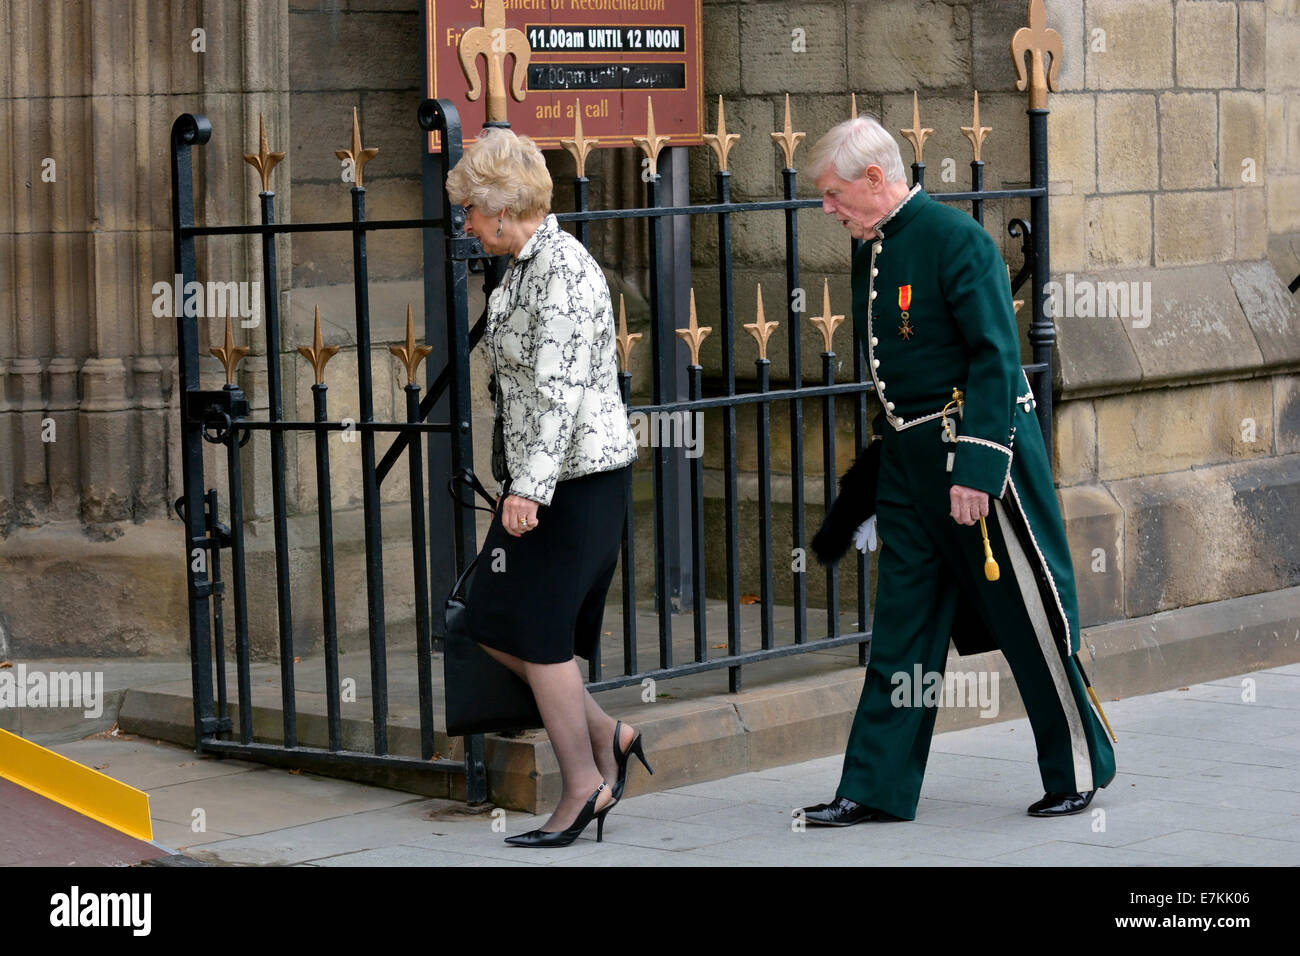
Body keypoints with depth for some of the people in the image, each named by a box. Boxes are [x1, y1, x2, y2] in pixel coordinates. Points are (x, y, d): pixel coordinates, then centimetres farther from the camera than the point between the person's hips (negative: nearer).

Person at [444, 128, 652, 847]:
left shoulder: (563, 270, -17)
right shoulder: (526, 267, 14)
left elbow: (561, 389, -25)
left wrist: (531, 487, -30)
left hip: (576, 480, -10)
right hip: (541, 477, 10)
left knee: (538, 630, -4)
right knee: (492, 623, 10)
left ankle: (583, 784, 6)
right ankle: (605, 735, 18)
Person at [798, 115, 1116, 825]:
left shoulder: (955, 239, -15)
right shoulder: (871, 251, 11)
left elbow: (994, 355, -18)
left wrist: (975, 468, -22)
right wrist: (870, 472, 19)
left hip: (978, 448, -8)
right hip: (906, 457, 8)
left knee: (1030, 616, 3)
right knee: (900, 625, 7)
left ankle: (1079, 768, 18)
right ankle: (877, 787, 11)